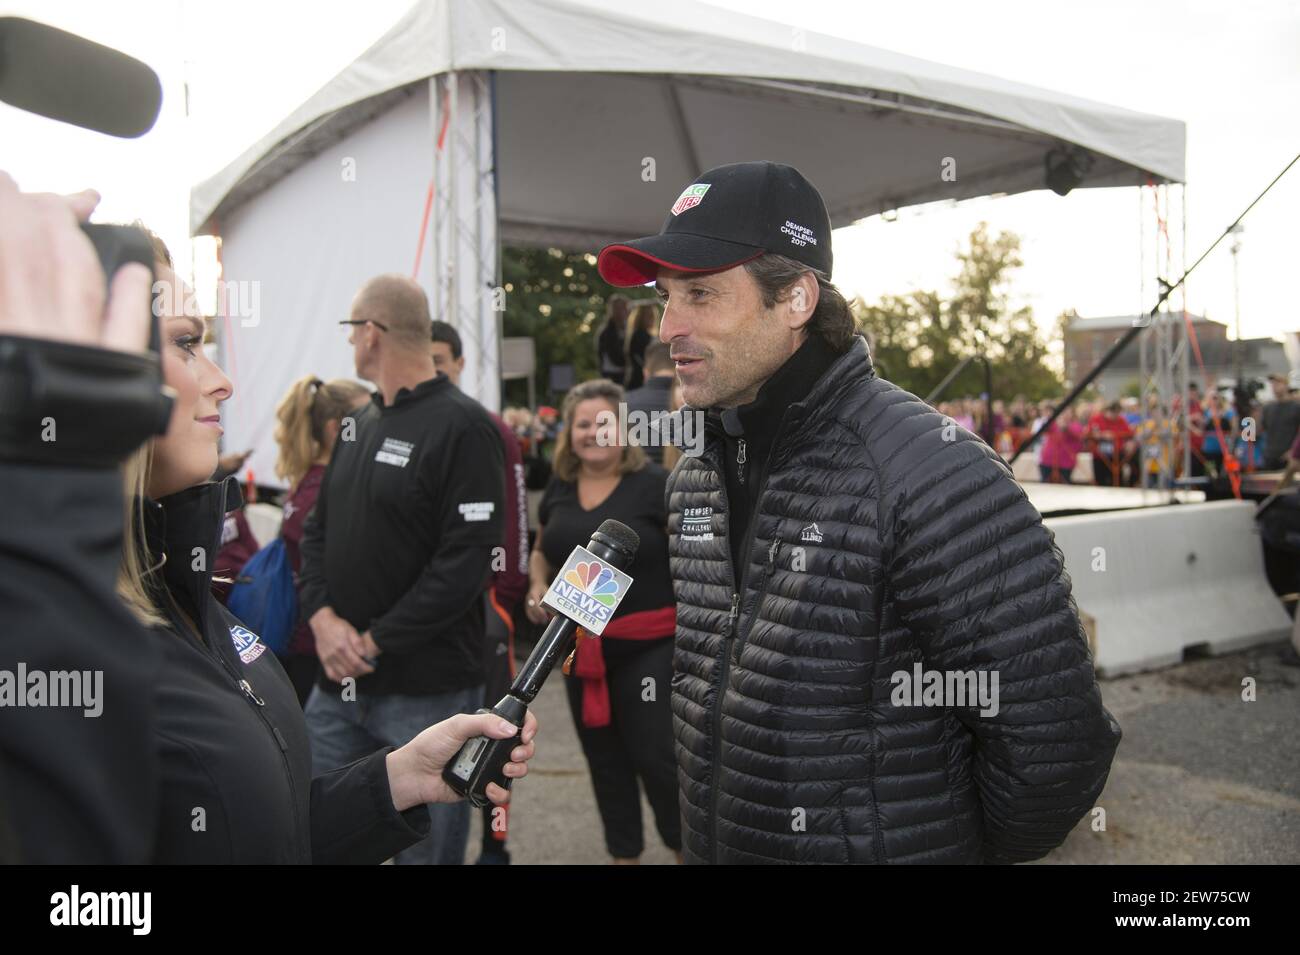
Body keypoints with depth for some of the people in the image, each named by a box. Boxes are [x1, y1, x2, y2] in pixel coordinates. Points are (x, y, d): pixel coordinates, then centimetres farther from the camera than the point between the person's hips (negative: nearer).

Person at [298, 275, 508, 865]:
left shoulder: (463, 427, -12)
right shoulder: (360, 425, 14)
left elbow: (467, 561, -19)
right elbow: (318, 530, 14)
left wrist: (375, 642, -17)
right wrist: (322, 614, -5)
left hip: (428, 690, -7)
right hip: (338, 684, 7)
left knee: (426, 848, 8)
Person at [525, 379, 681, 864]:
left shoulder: (655, 484, -9)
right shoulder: (558, 489, 6)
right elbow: (542, 554, 21)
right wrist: (538, 587, 0)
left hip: (648, 648, -5)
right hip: (582, 650, 5)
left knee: (657, 757, -2)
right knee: (606, 763, 16)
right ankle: (623, 855, 33)